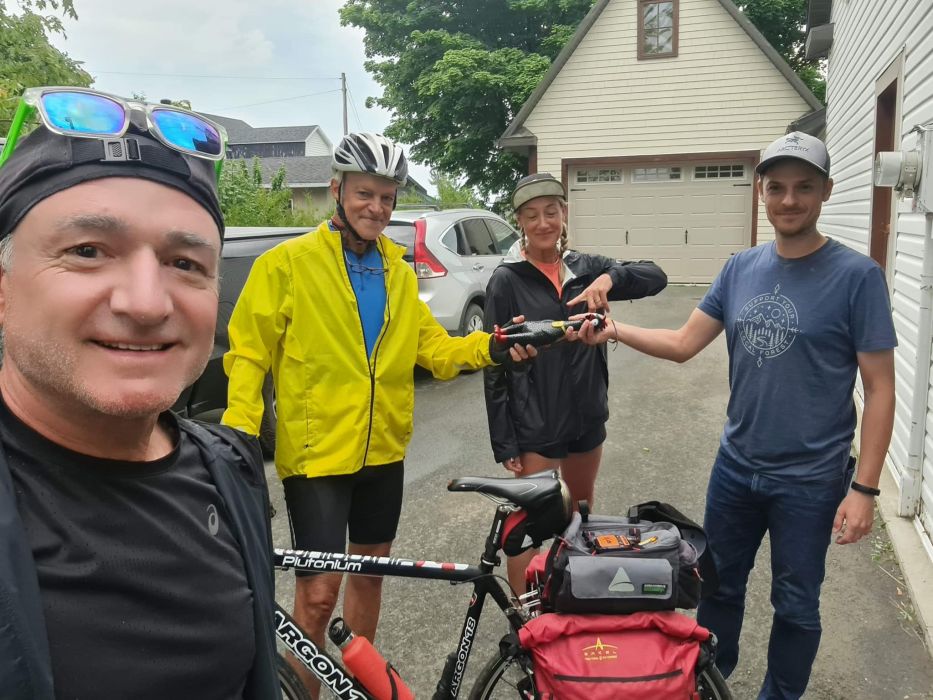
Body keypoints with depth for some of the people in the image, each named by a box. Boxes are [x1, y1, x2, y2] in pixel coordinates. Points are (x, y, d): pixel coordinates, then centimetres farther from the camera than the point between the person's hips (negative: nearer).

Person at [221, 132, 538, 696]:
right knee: (319, 591, -2)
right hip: (315, 450, -5)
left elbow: (432, 346, 5)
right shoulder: (288, 263, -9)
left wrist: (491, 348, -11)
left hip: (383, 448, 6)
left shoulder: (399, 272, 8)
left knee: (369, 569, 19)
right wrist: (240, 431, -19)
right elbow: (248, 354, -8)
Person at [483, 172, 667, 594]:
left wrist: (611, 277, -28)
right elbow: (494, 367, -10)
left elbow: (656, 277, -7)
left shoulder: (586, 268, 3)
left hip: (586, 417, 5)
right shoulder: (506, 280, -9)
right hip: (534, 425, -5)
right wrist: (503, 441, -12)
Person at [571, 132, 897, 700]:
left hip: (810, 479, -4)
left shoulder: (857, 275, -12)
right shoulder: (742, 268, 1)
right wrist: (615, 330, -14)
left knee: (795, 605, 13)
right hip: (736, 466, 4)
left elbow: (880, 389, -11)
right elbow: (684, 344, 1)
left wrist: (864, 488, -14)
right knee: (720, 586, 20)